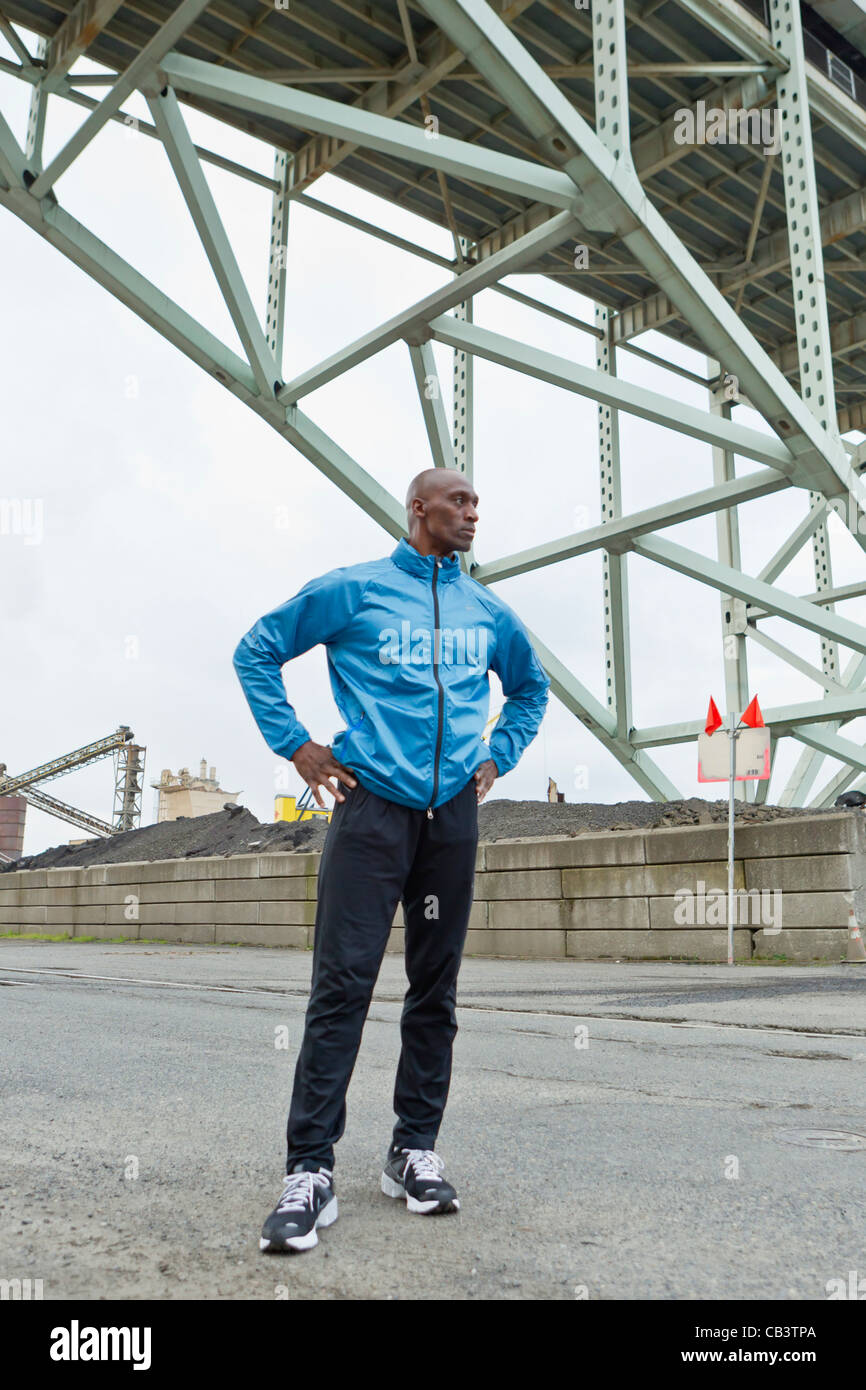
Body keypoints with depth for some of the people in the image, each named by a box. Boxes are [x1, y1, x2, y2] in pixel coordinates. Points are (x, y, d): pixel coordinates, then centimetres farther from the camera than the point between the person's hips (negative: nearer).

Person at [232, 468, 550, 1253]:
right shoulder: (353, 590, 3)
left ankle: (415, 1150, 19)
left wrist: (499, 755, 16)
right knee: (342, 984, -9)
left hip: (453, 815, 4)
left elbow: (532, 688, 31)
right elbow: (257, 652, 7)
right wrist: (297, 746, -1)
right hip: (372, 807, -4)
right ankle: (310, 1169, -4)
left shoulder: (489, 613, 14)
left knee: (436, 990, 7)